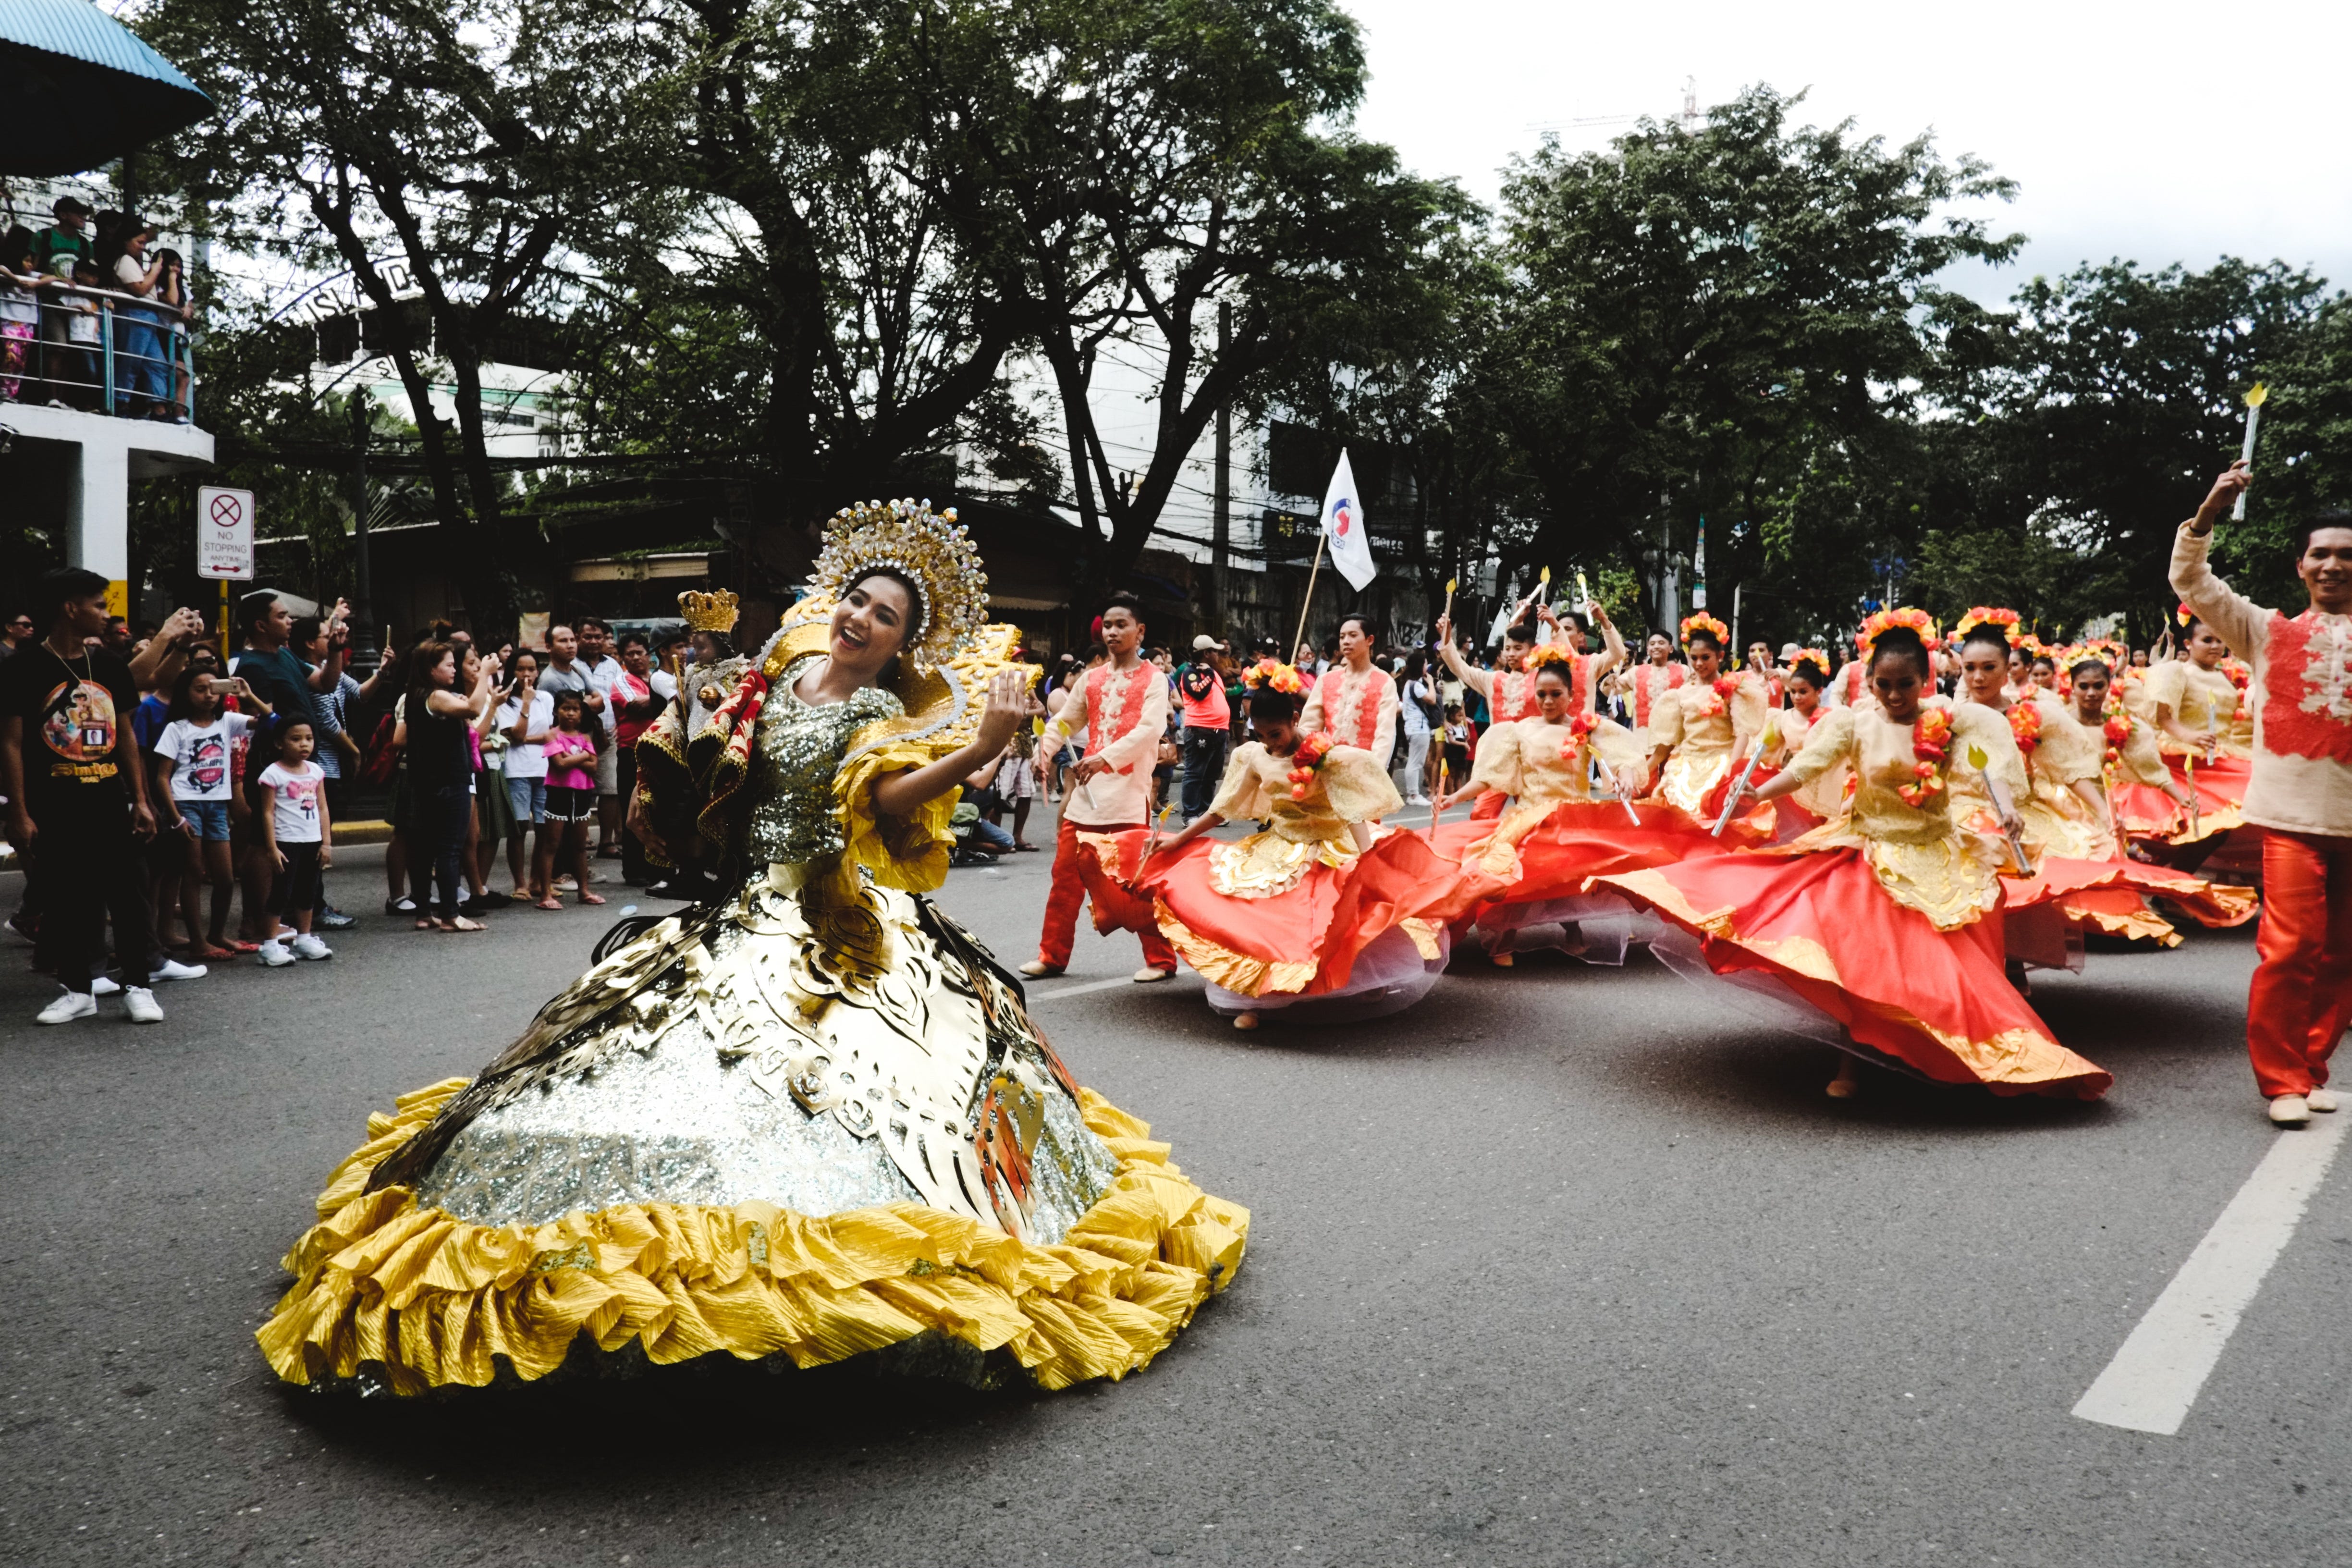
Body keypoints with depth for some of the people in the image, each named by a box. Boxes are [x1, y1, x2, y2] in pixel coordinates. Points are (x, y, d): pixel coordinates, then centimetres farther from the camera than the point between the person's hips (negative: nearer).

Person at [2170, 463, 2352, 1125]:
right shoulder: (2269, 631, 8)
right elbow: (2191, 582, 3)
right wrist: (2208, 514, -11)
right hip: (2293, 813, -2)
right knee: (2292, 948, -7)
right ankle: (2281, 1080, 4)